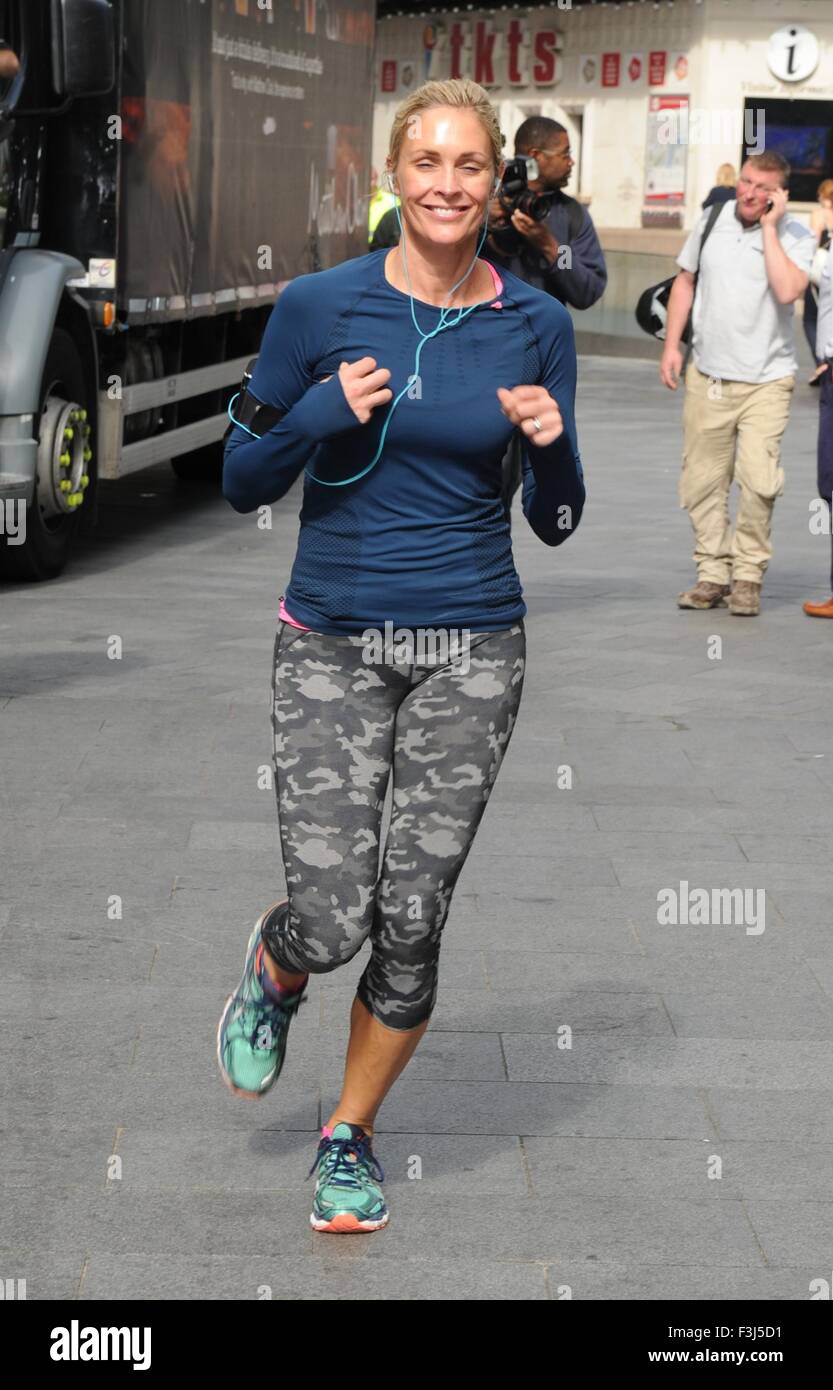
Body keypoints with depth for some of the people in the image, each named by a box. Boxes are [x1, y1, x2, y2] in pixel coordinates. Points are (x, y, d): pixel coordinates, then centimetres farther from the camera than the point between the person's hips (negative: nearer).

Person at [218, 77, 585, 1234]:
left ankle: (351, 1137, 29)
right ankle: (274, 970, 31)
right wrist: (325, 413, -17)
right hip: (333, 647, -1)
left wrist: (553, 446, -15)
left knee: (413, 921, 5)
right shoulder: (321, 306, -5)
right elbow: (243, 482, 0)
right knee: (333, 921, -8)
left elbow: (556, 524, 6)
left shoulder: (536, 326, 0)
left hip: (472, 650, 2)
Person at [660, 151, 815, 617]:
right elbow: (686, 281, 16)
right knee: (703, 481, 5)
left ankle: (749, 577, 1)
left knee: (758, 479, -14)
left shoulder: (796, 235, -5)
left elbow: (787, 291, -23)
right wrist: (672, 344, 9)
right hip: (707, 375, 4)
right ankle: (713, 574, 17)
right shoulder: (713, 220, 6)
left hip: (766, 380, -4)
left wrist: (769, 226, -18)